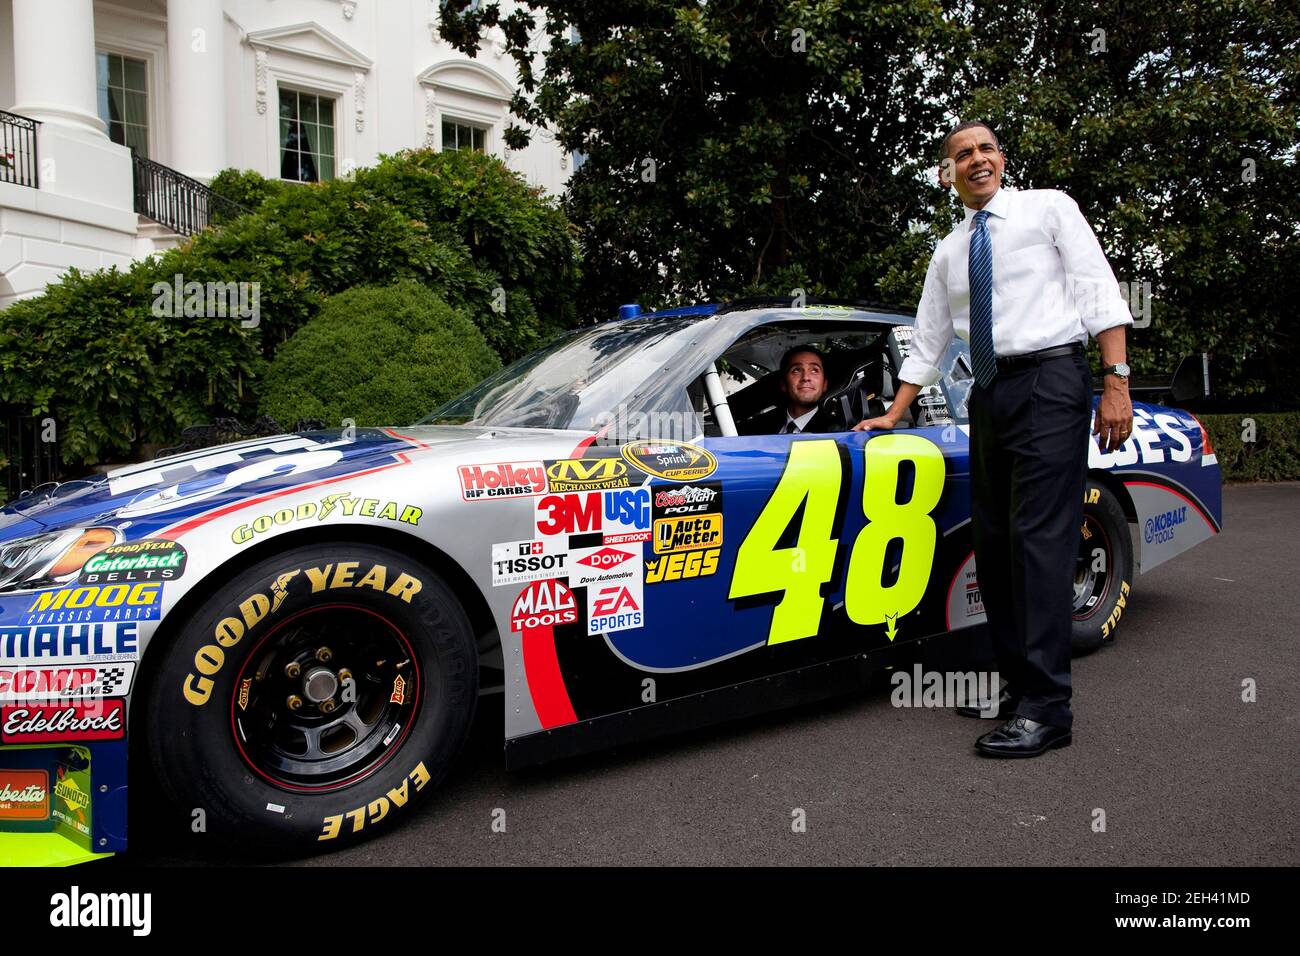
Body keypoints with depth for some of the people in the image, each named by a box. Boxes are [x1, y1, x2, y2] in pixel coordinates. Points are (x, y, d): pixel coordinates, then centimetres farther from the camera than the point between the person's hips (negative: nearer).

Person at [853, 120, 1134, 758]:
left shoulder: (1049, 208, 6)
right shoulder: (948, 252, 19)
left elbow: (1101, 294, -3)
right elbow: (927, 343, 21)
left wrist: (1115, 383, -12)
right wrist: (893, 416, 17)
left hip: (1050, 381, -6)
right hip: (989, 393, 6)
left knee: (1040, 538, -14)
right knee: (992, 544, 6)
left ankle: (1045, 709, -12)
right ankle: (1016, 684, 15)